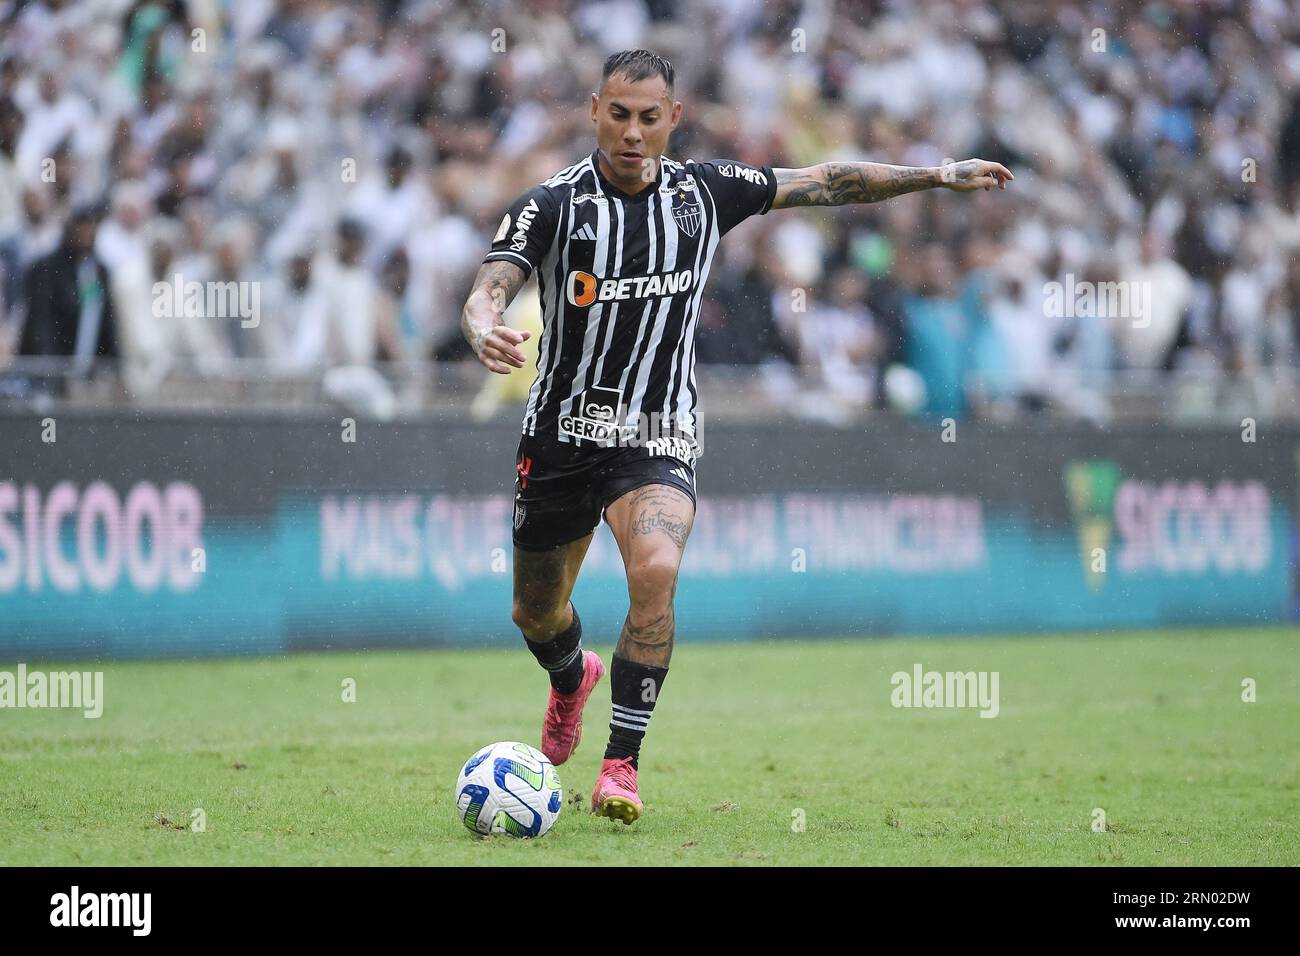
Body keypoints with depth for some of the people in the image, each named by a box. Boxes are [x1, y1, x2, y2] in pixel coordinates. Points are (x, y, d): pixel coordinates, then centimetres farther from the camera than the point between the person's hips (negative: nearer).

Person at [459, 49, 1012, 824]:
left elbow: (826, 183, 9)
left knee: (656, 568, -29)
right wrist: (486, 330, -46)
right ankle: (573, 678, 53)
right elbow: (489, 291, -22)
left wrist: (937, 175, 7)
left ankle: (622, 762, -20)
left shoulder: (706, 192, -2)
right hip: (563, 431, 0)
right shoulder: (554, 204, -10)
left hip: (658, 438, 0)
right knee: (536, 612, 14)